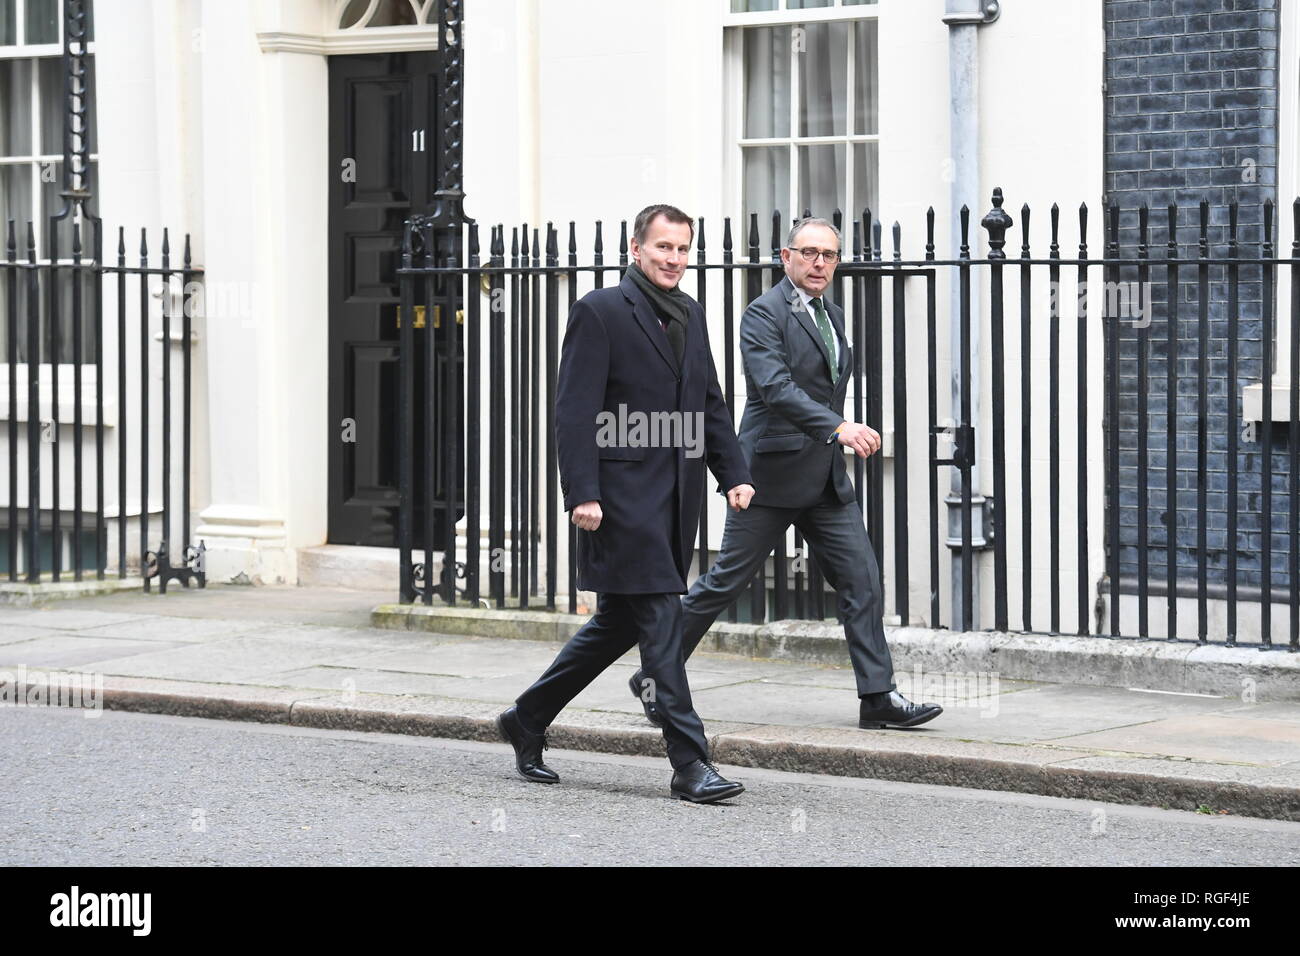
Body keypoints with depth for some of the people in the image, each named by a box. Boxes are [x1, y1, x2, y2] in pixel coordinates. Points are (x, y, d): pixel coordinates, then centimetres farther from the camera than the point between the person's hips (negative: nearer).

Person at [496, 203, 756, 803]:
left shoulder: (690, 315, 16)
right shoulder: (600, 313, -7)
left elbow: (711, 404, 21)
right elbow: (574, 412, -11)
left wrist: (734, 475, 10)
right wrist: (582, 494, -18)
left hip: (675, 497, 8)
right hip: (625, 492, -8)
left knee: (620, 622, 14)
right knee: (659, 618, -9)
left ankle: (528, 720, 28)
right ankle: (689, 764, -7)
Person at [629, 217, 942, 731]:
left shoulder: (831, 315, 15)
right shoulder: (764, 314, -12)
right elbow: (776, 386, -26)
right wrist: (838, 427, -37)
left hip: (826, 477, 7)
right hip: (773, 475, -7)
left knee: (861, 579, 0)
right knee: (725, 581, 0)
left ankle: (878, 696, 2)